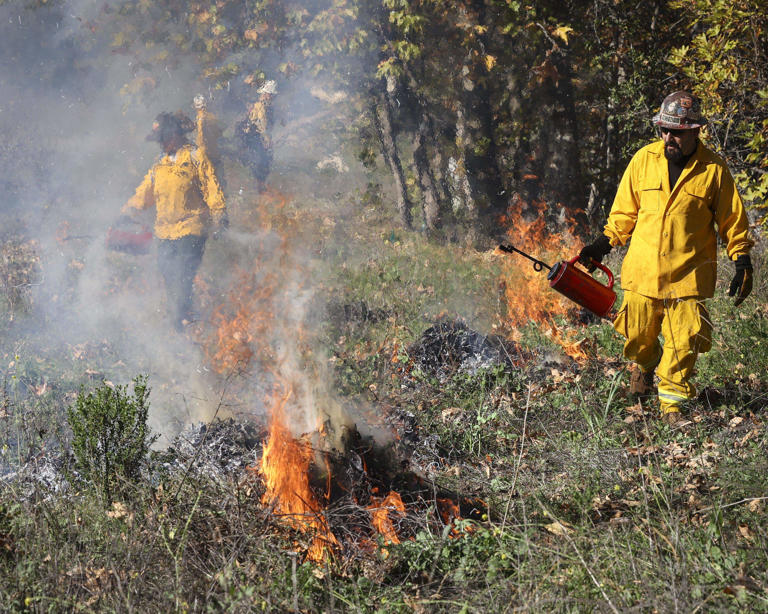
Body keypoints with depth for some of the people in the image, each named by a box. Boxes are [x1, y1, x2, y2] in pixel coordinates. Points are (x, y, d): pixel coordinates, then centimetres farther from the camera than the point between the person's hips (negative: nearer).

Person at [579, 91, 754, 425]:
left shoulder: (713, 169, -3)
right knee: (638, 335, 10)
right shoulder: (643, 160, 2)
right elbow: (625, 209, 13)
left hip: (689, 272, -2)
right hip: (643, 268, 2)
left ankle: (671, 401, 14)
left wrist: (742, 262, 3)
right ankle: (645, 364, 44)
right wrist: (604, 243, 10)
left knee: (683, 343, -3)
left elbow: (732, 220, 5)